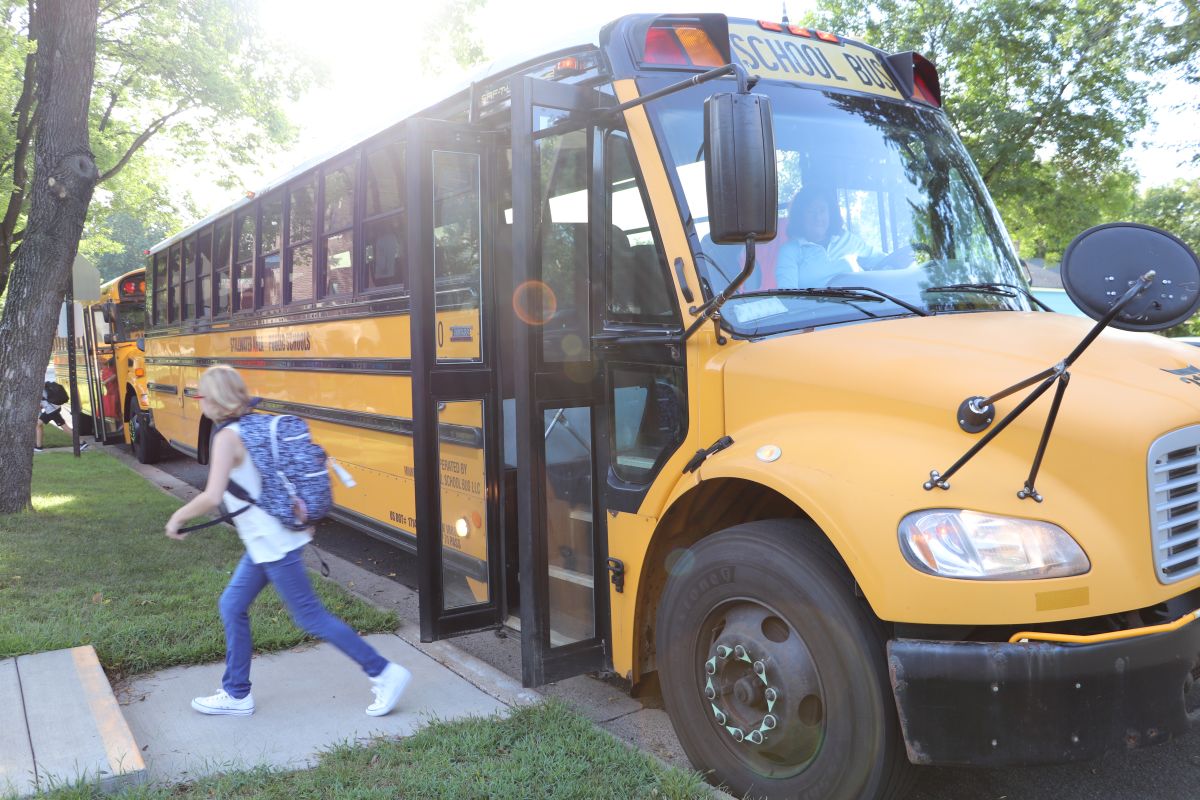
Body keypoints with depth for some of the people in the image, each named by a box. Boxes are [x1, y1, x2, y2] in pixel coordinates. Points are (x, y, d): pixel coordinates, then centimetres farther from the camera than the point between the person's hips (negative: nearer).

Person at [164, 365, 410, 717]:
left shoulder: (227, 437, -18)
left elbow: (211, 497, -28)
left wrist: (178, 517, -11)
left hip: (273, 545, -10)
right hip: (265, 543, 10)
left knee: (310, 616, -2)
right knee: (232, 606, 17)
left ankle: (384, 673, 3)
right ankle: (236, 694, 29)